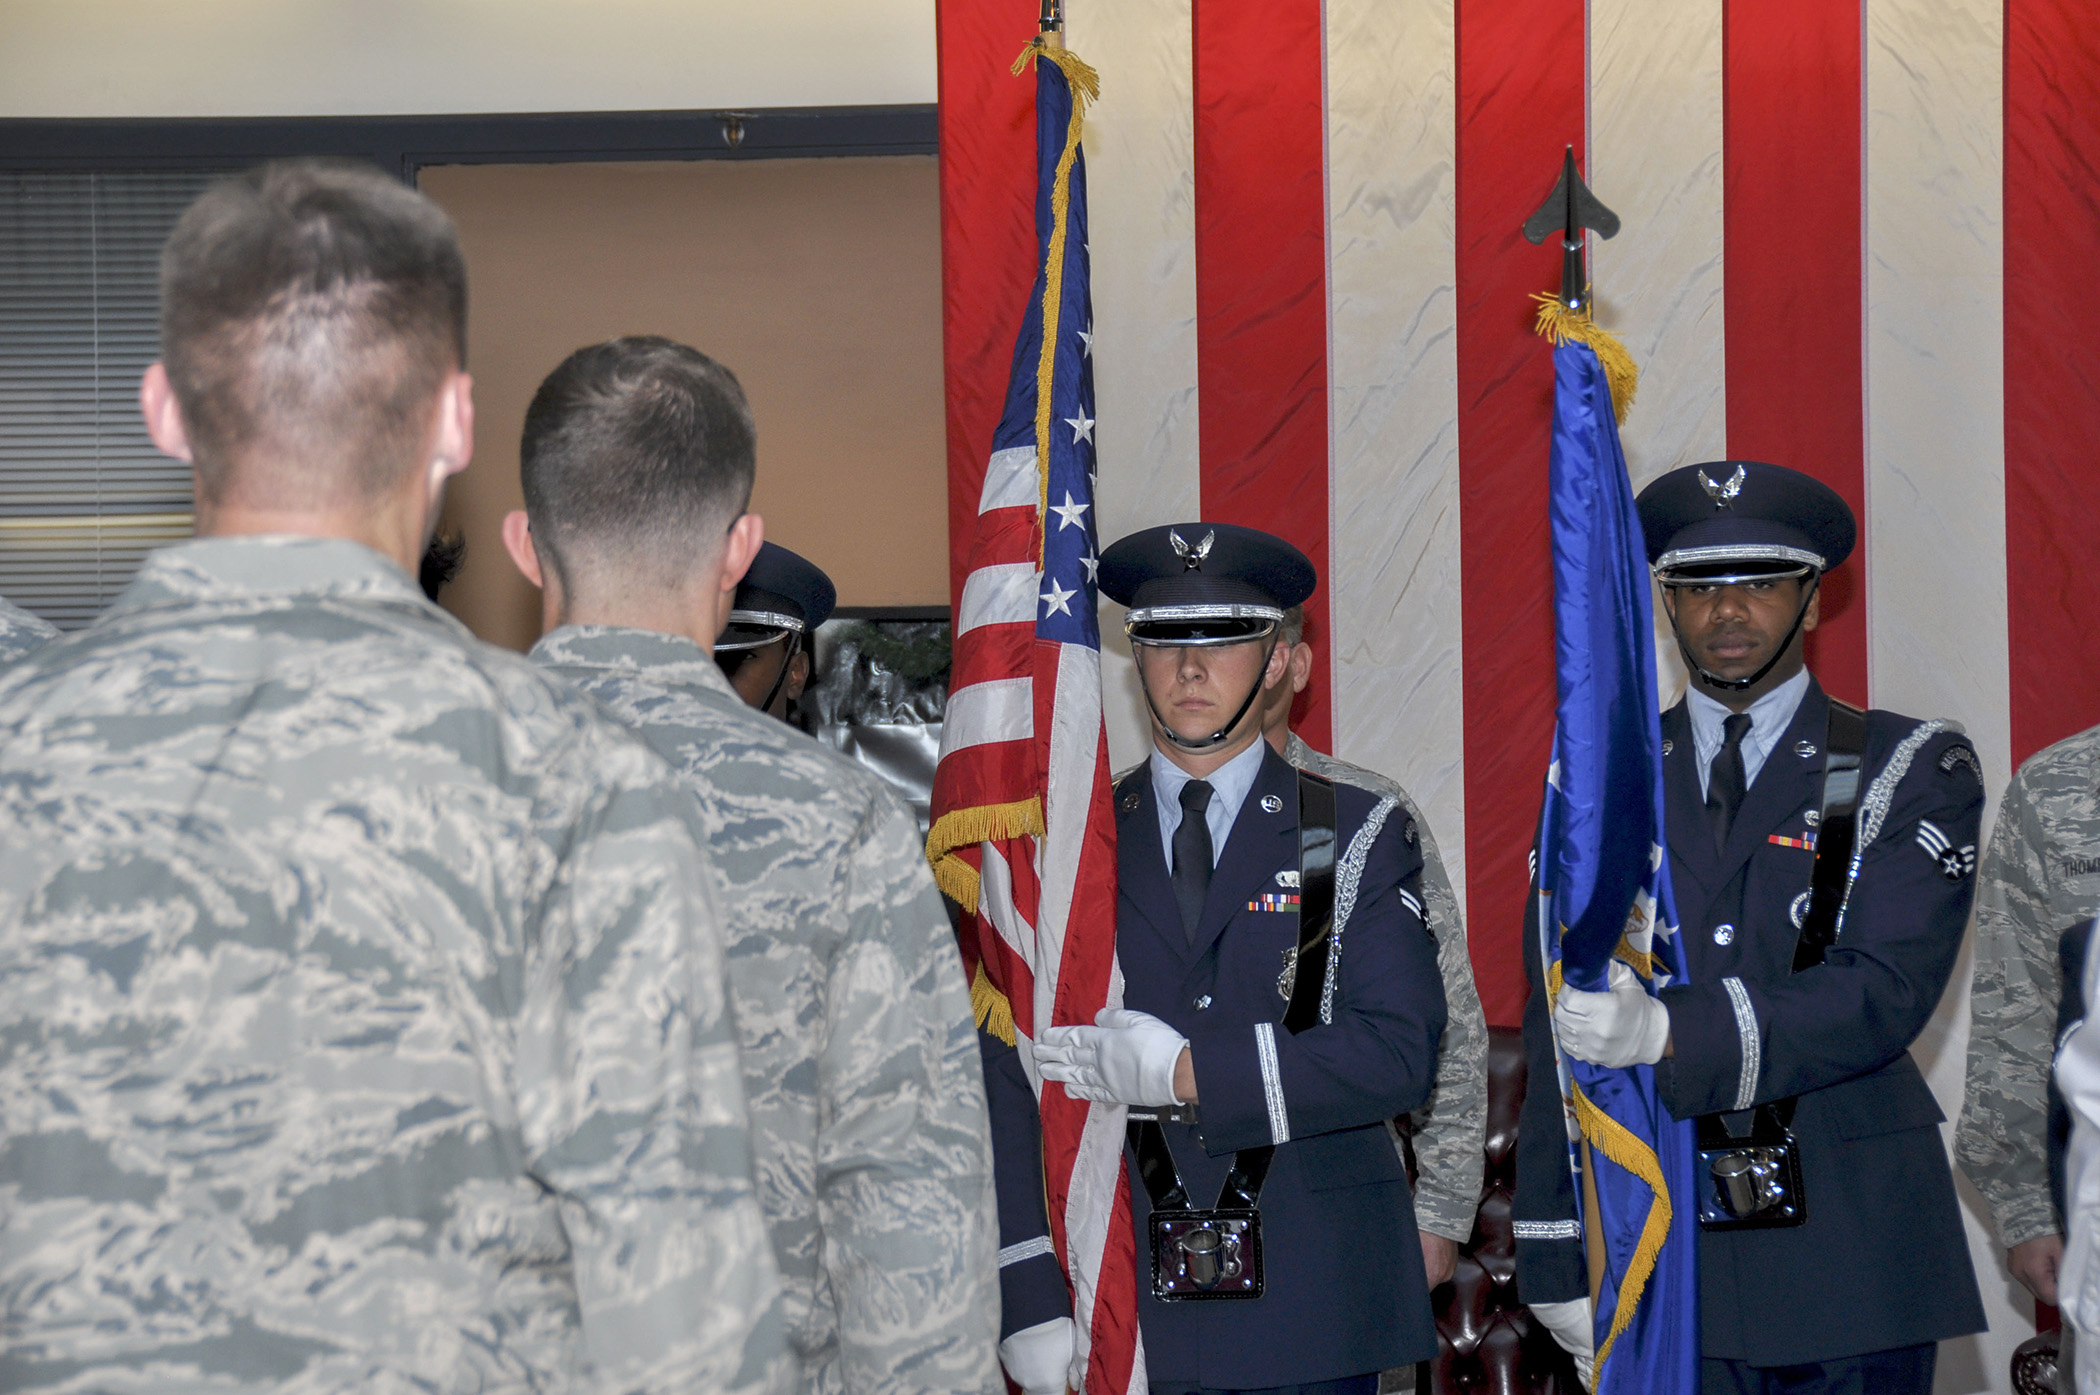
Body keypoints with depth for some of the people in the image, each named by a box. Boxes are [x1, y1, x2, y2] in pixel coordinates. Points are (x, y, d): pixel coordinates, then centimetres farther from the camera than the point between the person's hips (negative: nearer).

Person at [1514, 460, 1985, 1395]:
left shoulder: (1912, 772, 2)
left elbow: (1886, 991, -13)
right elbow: (1554, 1035, 7)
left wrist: (1667, 1032, -28)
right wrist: (1558, 1258, 0)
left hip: (1850, 1246, -1)